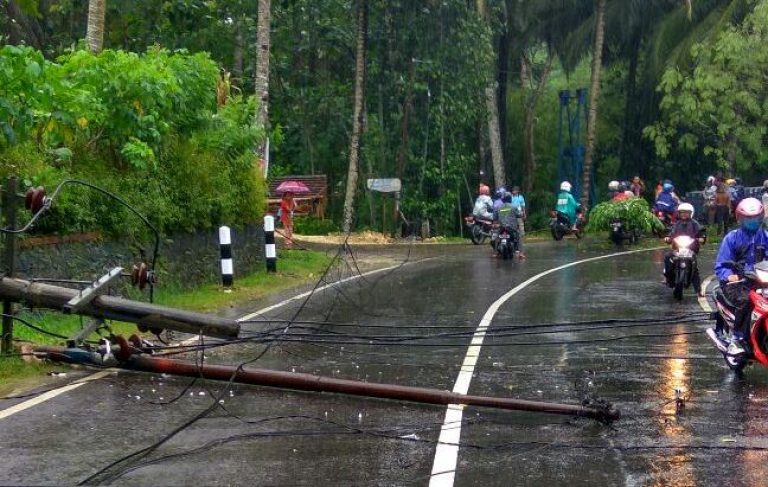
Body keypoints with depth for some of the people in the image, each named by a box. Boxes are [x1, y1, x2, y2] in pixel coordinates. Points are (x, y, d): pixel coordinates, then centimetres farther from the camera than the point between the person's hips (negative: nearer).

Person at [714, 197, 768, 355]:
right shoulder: (732, 238, 3)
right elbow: (721, 265, -1)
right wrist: (729, 276, -22)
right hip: (736, 281, -3)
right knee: (745, 300, -35)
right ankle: (738, 339, -29)